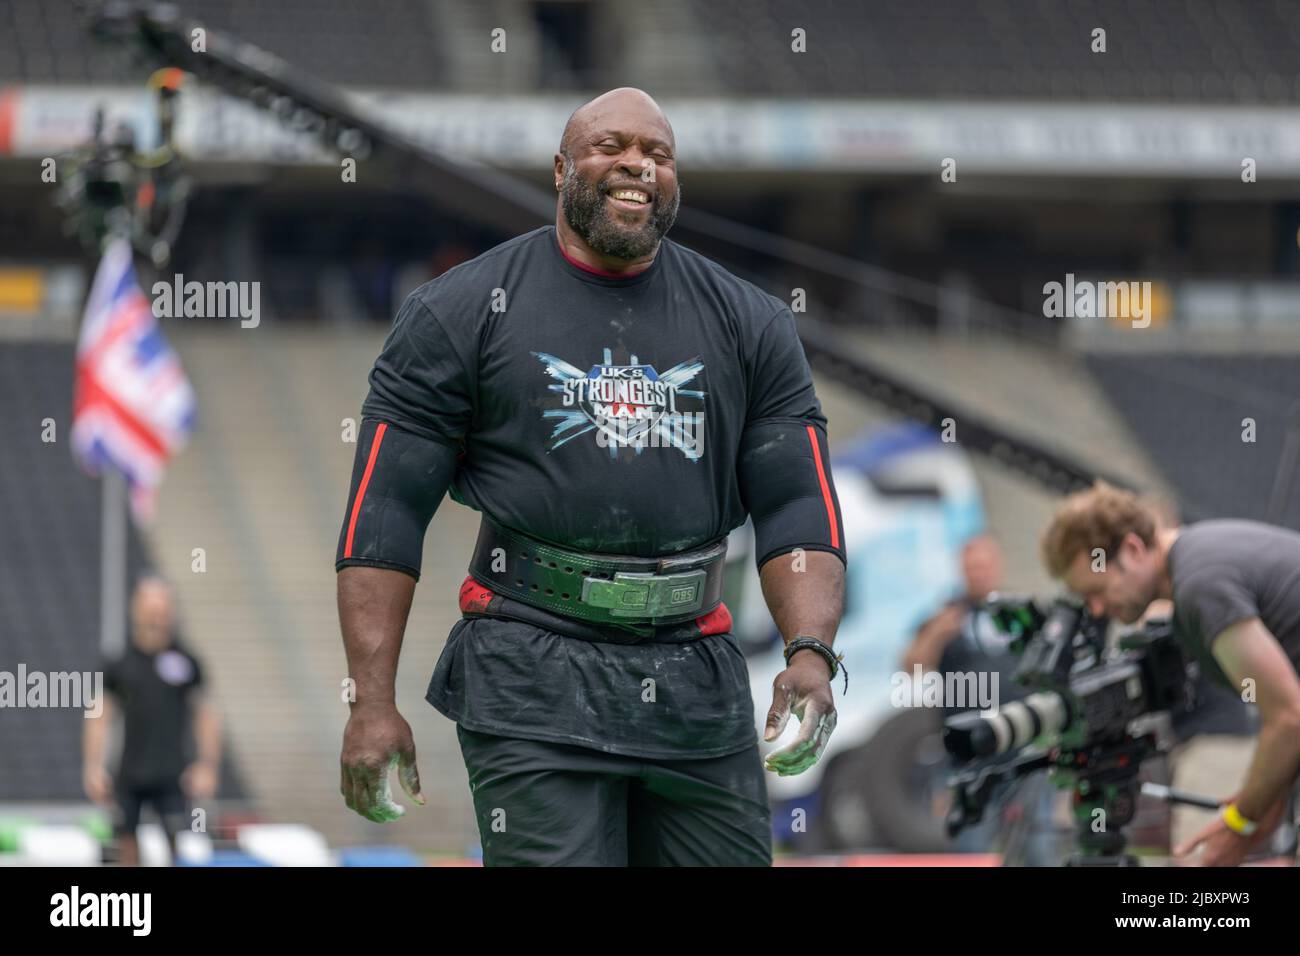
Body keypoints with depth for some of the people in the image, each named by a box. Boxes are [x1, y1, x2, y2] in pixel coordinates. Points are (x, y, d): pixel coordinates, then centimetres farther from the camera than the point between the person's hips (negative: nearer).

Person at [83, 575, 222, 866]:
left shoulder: (186, 662, 3)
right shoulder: (119, 665, 5)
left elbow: (206, 717, 6)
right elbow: (100, 718, 8)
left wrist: (207, 766, -2)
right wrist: (93, 767, -1)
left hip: (172, 776, -1)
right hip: (129, 777, 1)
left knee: (180, 846, -7)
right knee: (127, 845, 2)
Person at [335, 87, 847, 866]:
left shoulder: (748, 327, 9)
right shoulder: (464, 314, 1)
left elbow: (798, 508, 4)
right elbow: (385, 510, -1)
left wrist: (812, 653, -15)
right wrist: (372, 704, -8)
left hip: (696, 683, 4)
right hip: (535, 681, -3)